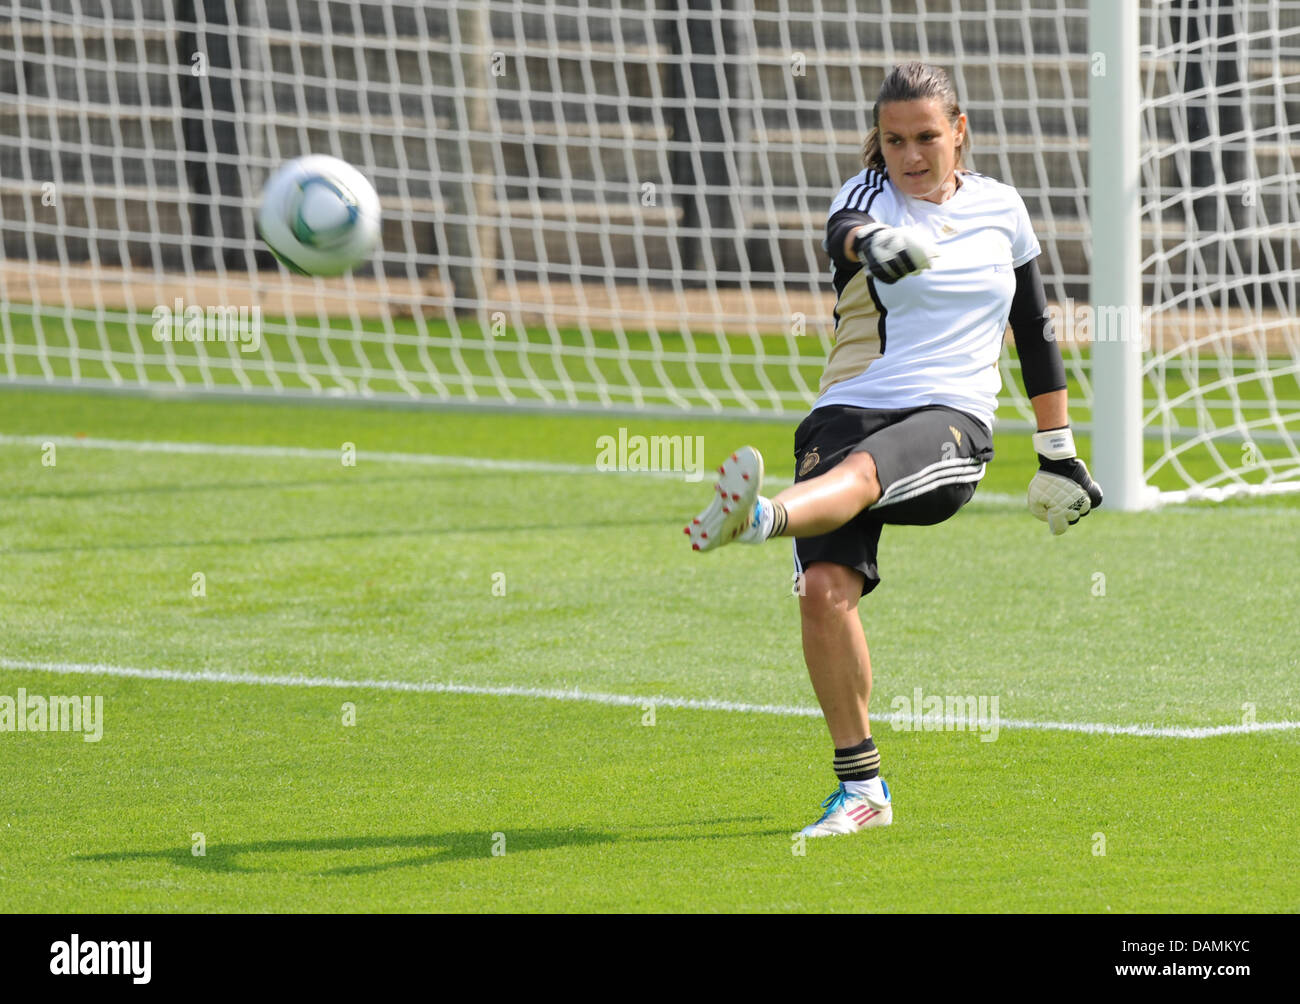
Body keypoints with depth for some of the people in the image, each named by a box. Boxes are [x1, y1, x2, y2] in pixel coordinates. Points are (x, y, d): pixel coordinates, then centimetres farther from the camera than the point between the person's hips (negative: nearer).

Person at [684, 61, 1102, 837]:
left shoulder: (1001, 208, 14)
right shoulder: (872, 197, 5)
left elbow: (1035, 332, 25)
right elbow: (845, 235, -22)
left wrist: (1059, 452, 27)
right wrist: (874, 242, -47)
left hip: (951, 421, 0)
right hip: (852, 409, 0)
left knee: (862, 470, -36)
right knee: (825, 589, -19)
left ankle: (761, 517, -68)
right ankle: (861, 787, -8)